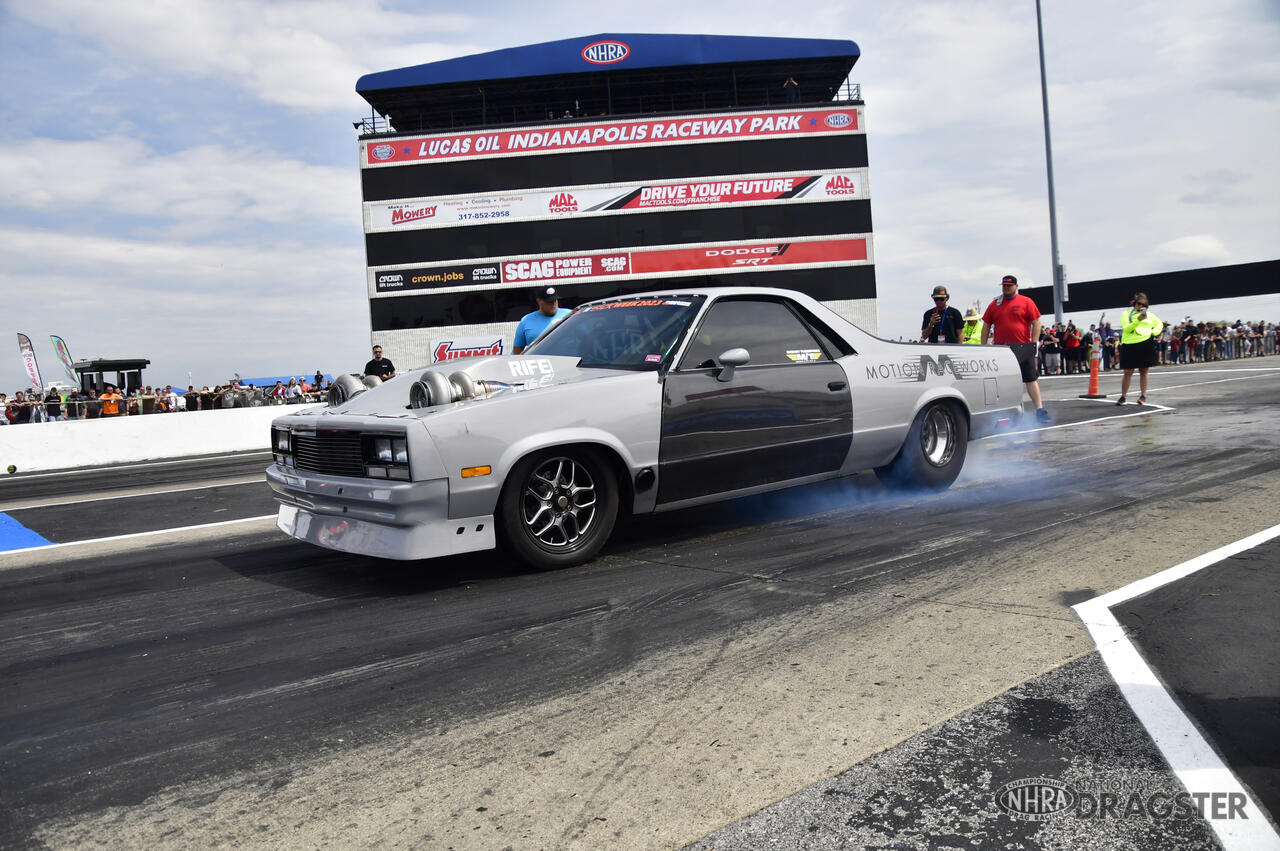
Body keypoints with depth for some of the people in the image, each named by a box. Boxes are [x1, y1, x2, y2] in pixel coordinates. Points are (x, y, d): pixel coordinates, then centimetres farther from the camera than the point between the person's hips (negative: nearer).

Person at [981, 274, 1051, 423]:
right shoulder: (994, 304, 11)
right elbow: (986, 326, 14)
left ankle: (1040, 410, -2)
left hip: (1022, 348, -3)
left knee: (1030, 379, -3)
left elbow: (1036, 323, 1)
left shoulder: (1026, 302, 3)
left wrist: (1033, 344, -7)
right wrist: (983, 347, 7)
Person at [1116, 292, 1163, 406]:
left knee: (1143, 371, 6)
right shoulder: (1127, 314, 6)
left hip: (1146, 344, 2)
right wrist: (1138, 320, -22)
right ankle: (1122, 396, 6)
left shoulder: (1149, 315, 15)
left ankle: (1143, 396, 13)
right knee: (1128, 372, 0)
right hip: (1129, 345, -2)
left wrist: (1155, 332, 7)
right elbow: (1126, 328, -9)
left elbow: (1160, 324, 28)